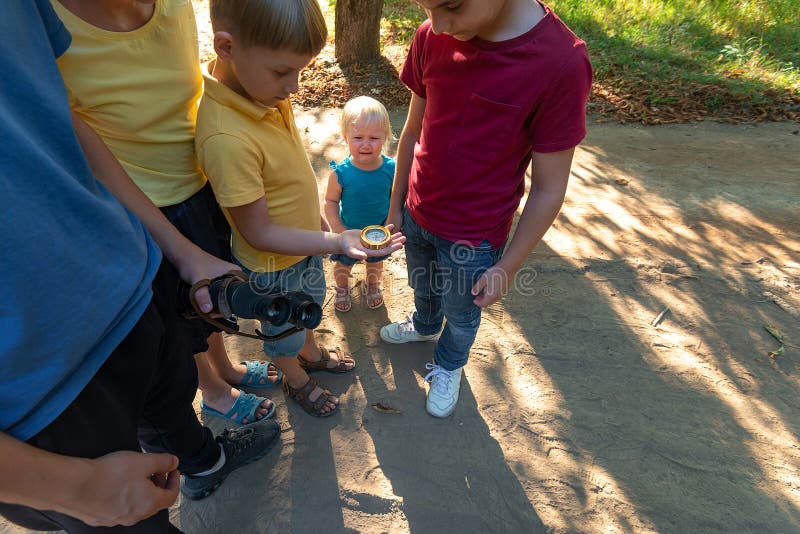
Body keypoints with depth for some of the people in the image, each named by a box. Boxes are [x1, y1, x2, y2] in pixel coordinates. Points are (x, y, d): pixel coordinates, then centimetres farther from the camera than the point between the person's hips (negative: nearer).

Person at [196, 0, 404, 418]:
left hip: (306, 241, 8)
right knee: (283, 328, 22)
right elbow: (259, 233, -29)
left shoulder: (267, 91, -12)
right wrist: (337, 242, -33)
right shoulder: (227, 139, -37)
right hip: (273, 264, -7)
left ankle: (312, 353, 62)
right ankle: (296, 380, 53)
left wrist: (316, 214, 12)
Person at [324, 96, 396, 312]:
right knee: (343, 264, 25)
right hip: (348, 232, -1)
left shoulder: (391, 169, -22)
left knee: (376, 262, 28)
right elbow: (331, 202, -14)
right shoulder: (341, 173, -26)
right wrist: (338, 229, -19)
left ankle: (373, 284, 61)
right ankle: (342, 288, 57)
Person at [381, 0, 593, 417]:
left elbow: (548, 189, -17)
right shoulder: (432, 38, -12)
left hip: (475, 237, -4)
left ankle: (448, 365, 53)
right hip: (417, 215, 4)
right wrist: (396, 204, 9)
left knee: (461, 313, 21)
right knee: (422, 287, 29)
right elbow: (413, 132, 2)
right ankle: (424, 326, 63)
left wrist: (508, 267, -10)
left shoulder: (560, 62, -25)